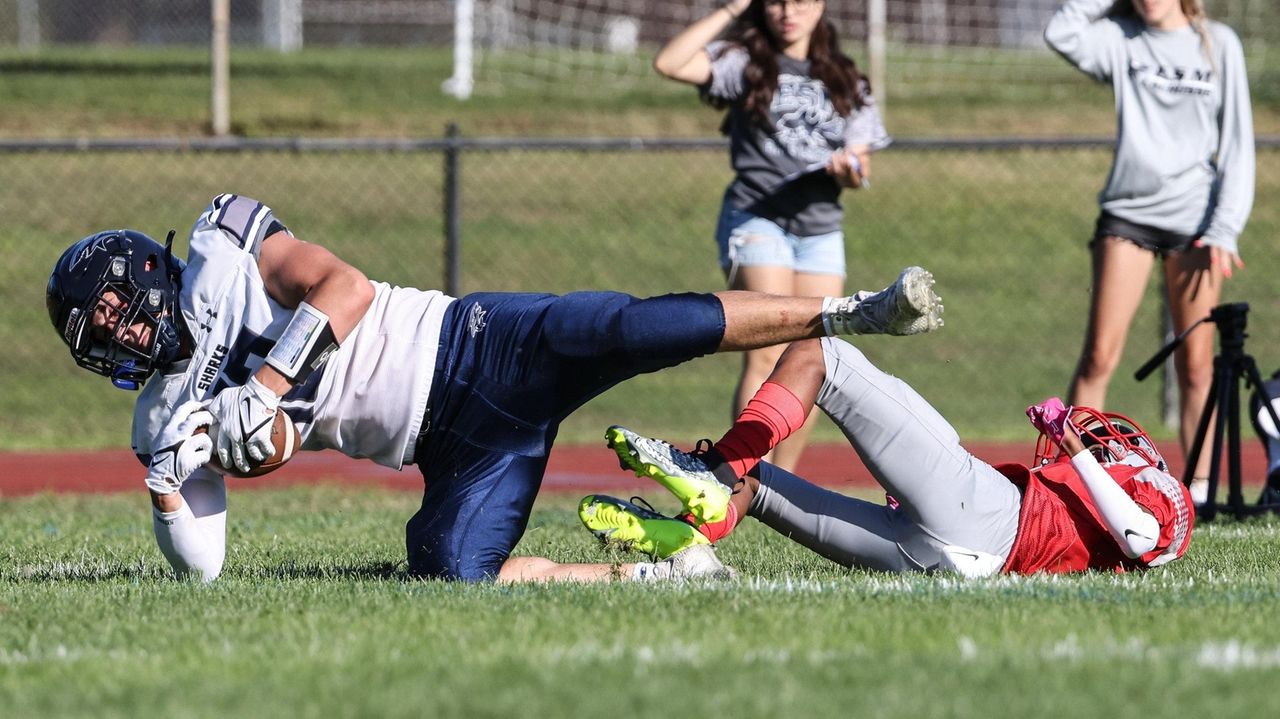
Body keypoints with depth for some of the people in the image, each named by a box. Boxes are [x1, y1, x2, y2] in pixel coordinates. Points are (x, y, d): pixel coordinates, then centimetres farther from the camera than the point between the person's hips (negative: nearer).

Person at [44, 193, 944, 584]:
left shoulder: (224, 253, -1)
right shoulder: (172, 410, 11)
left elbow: (343, 287, -16)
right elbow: (201, 565, 7)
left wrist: (265, 390, -21)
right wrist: (170, 482, -12)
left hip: (459, 351, -5)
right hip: (453, 446, 5)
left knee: (631, 331, -26)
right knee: (453, 572, -22)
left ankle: (852, 311, -17)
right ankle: (659, 574, -10)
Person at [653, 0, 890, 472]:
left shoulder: (847, 83, 14)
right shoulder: (744, 64, 2)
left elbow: (860, 162, 12)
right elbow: (669, 63, -13)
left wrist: (849, 169, -13)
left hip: (821, 228, 5)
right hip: (757, 219, -5)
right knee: (768, 356, -17)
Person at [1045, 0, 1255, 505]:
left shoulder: (1219, 45, 5)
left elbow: (1237, 143, 4)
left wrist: (1224, 230, -4)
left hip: (1194, 218, 0)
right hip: (1128, 211, 0)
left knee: (1196, 365, -1)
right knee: (1098, 357, -6)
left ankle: (1200, 492, 3)